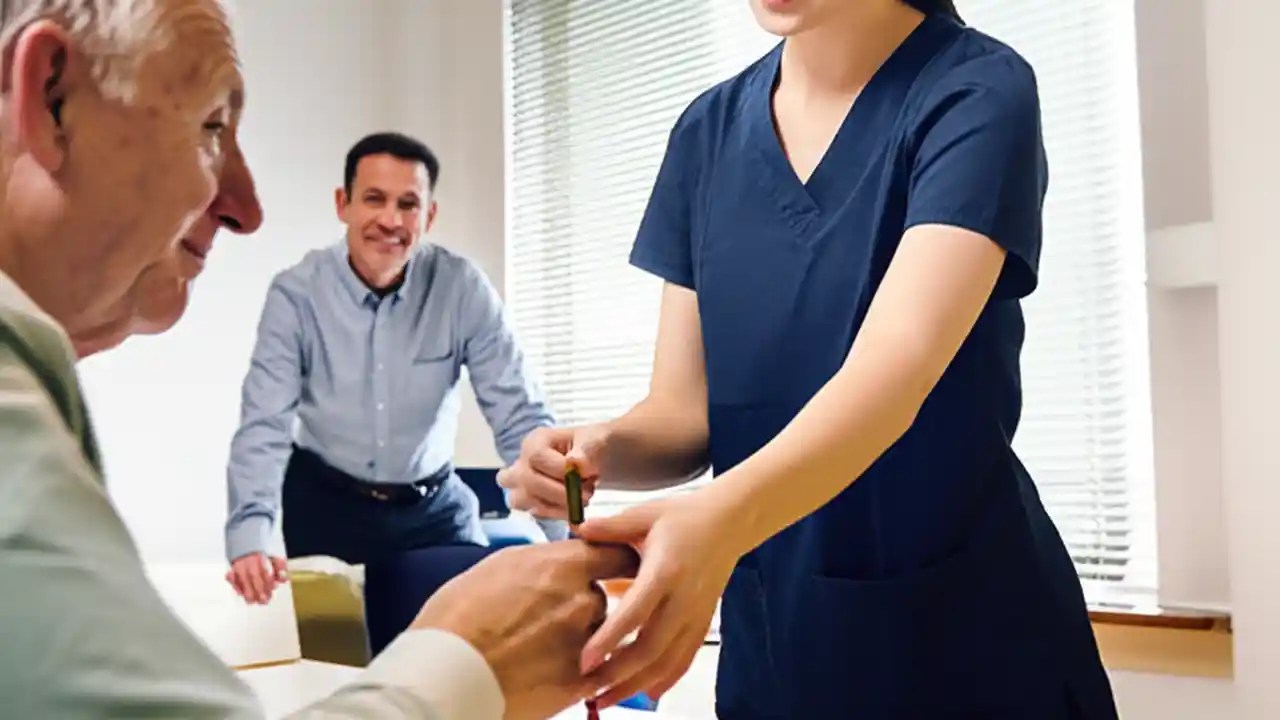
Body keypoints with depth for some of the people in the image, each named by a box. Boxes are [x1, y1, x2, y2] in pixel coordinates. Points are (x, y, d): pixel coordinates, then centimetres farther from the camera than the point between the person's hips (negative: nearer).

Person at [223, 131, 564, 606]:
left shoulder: (462, 288, -13)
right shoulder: (297, 293, -14)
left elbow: (519, 416, -14)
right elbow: (264, 425, -19)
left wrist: (571, 536, -25)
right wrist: (249, 538, -36)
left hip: (436, 508, 1)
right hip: (325, 505, -1)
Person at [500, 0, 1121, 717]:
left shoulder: (979, 91, -14)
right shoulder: (709, 129, 2)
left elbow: (894, 371, -28)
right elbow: (686, 409, 0)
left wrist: (724, 516, -45)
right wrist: (602, 448, -22)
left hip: (968, 620, -5)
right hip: (771, 626, 5)